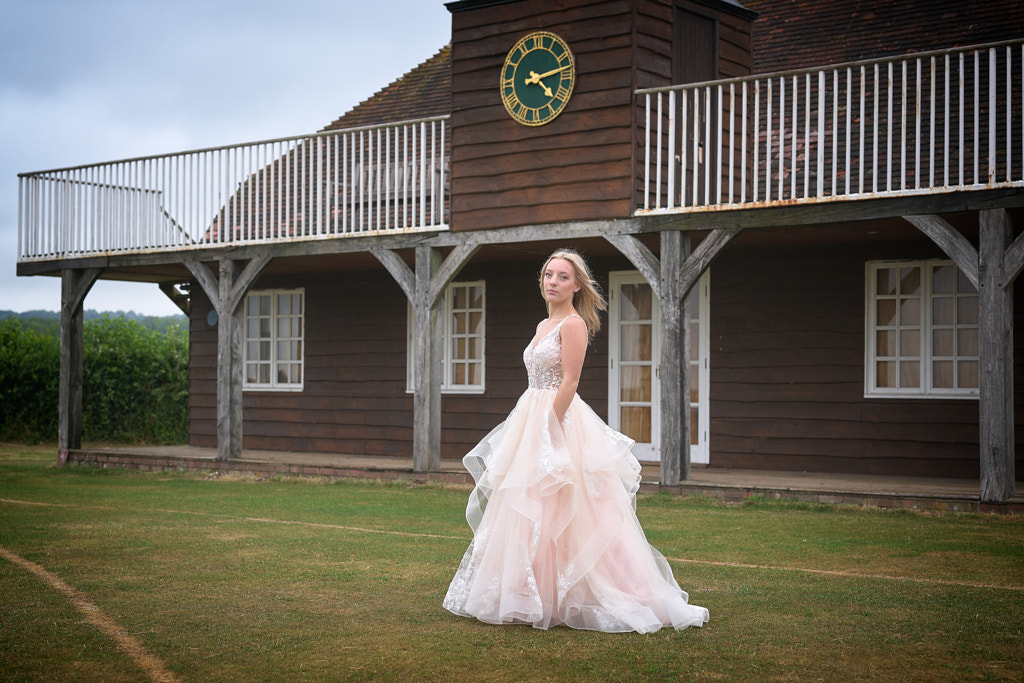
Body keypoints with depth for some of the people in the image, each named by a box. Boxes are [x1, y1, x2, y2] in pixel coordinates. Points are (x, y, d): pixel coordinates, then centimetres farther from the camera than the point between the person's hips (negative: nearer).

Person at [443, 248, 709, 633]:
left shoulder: (573, 324, -10)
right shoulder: (544, 326, 17)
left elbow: (569, 383, -17)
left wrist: (548, 430, -21)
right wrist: (530, 428, 18)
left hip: (560, 420, -9)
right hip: (533, 421, 9)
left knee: (555, 514, -8)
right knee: (526, 512, 11)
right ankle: (535, 598, 18)